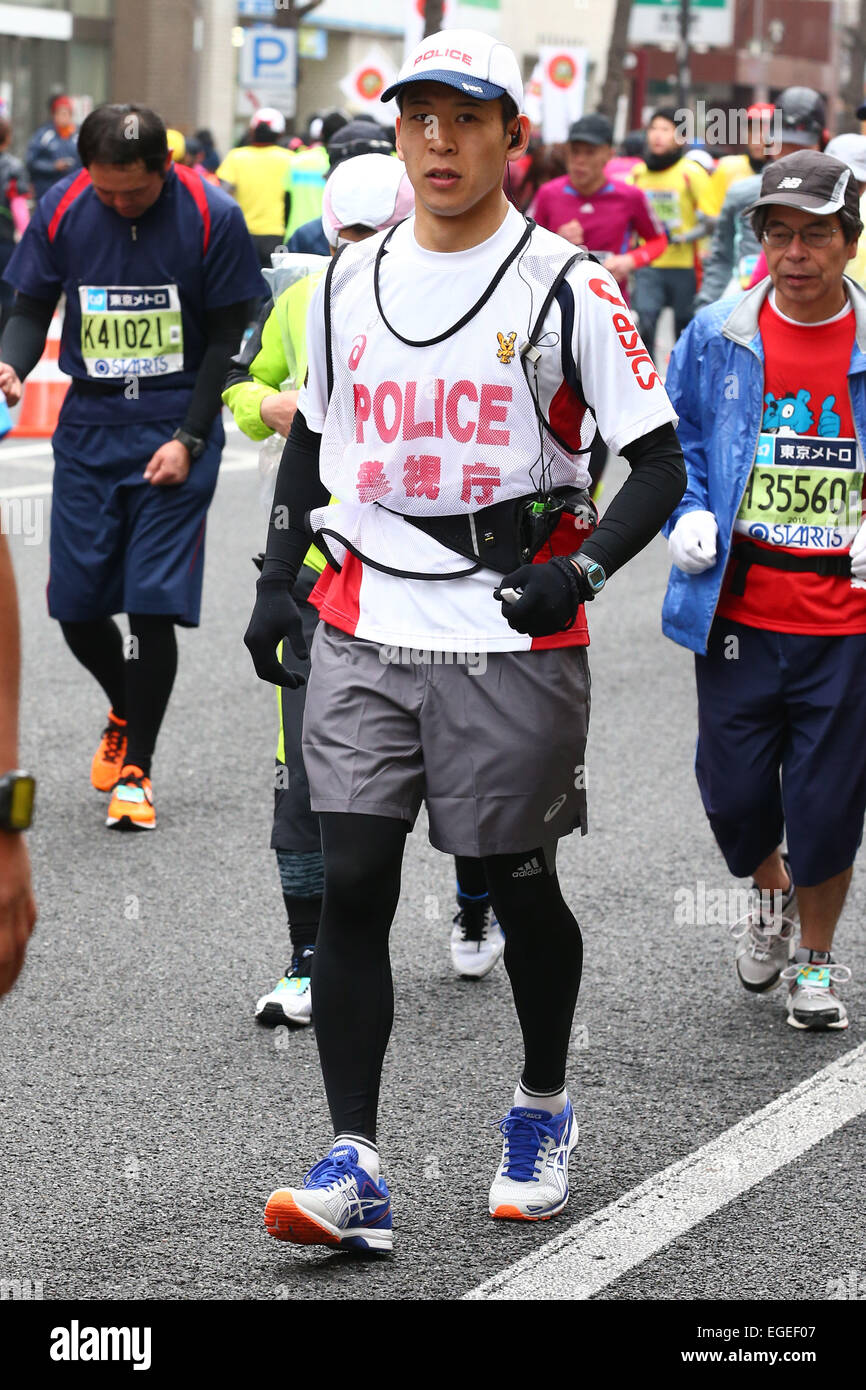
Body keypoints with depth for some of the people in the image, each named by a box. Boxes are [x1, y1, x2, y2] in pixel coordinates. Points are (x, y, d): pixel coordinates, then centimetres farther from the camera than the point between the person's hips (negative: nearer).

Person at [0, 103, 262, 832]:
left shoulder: (212, 217, -10)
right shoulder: (62, 209, -3)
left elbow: (224, 338, -3)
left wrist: (188, 439, -9)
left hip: (176, 428, -3)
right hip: (89, 426, 3)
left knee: (154, 602, -8)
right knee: (77, 604, 3)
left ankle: (136, 767, 7)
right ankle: (125, 713, 34)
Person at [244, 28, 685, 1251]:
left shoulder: (565, 286, -5)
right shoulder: (347, 285, 9)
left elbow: (661, 464, -6)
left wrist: (581, 572, -21)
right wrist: (279, 578, 15)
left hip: (513, 640, -3)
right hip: (362, 638, 3)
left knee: (518, 885, 9)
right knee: (352, 886, -6)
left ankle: (543, 1110, 33)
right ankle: (354, 1169, -5)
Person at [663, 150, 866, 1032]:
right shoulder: (717, 339, 1)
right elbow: (670, 443, 14)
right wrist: (687, 515, -4)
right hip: (737, 610, 1)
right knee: (733, 791, 5)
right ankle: (769, 892, 40)